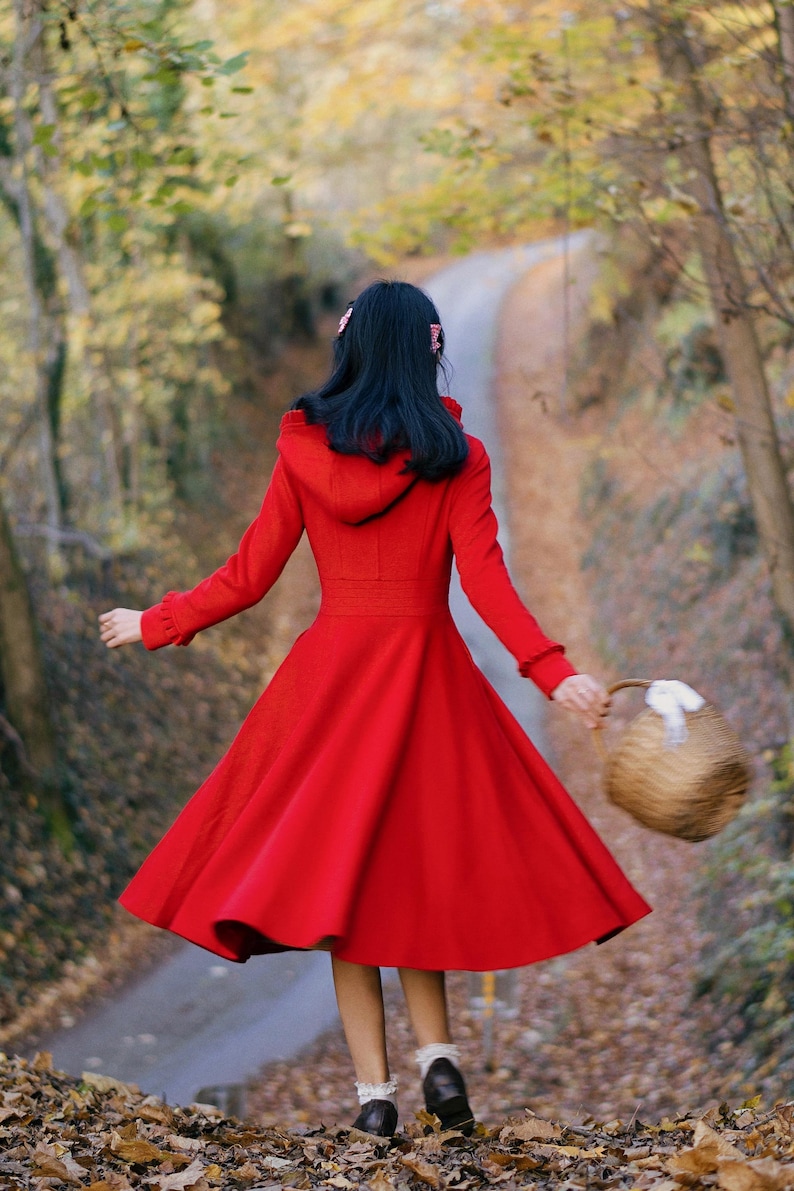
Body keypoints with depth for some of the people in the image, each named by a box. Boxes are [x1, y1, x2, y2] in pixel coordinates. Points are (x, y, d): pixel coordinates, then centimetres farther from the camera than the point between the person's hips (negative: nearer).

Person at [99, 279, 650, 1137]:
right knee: (424, 859, 15)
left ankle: (374, 1086, 1)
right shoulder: (457, 458, -4)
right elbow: (485, 582, -14)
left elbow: (249, 576, 1)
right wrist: (555, 675, -16)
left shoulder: (303, 450, -1)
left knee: (335, 871, 5)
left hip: (329, 672, 1)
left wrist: (153, 625, 14)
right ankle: (436, 1051, 0)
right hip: (428, 675, 0)